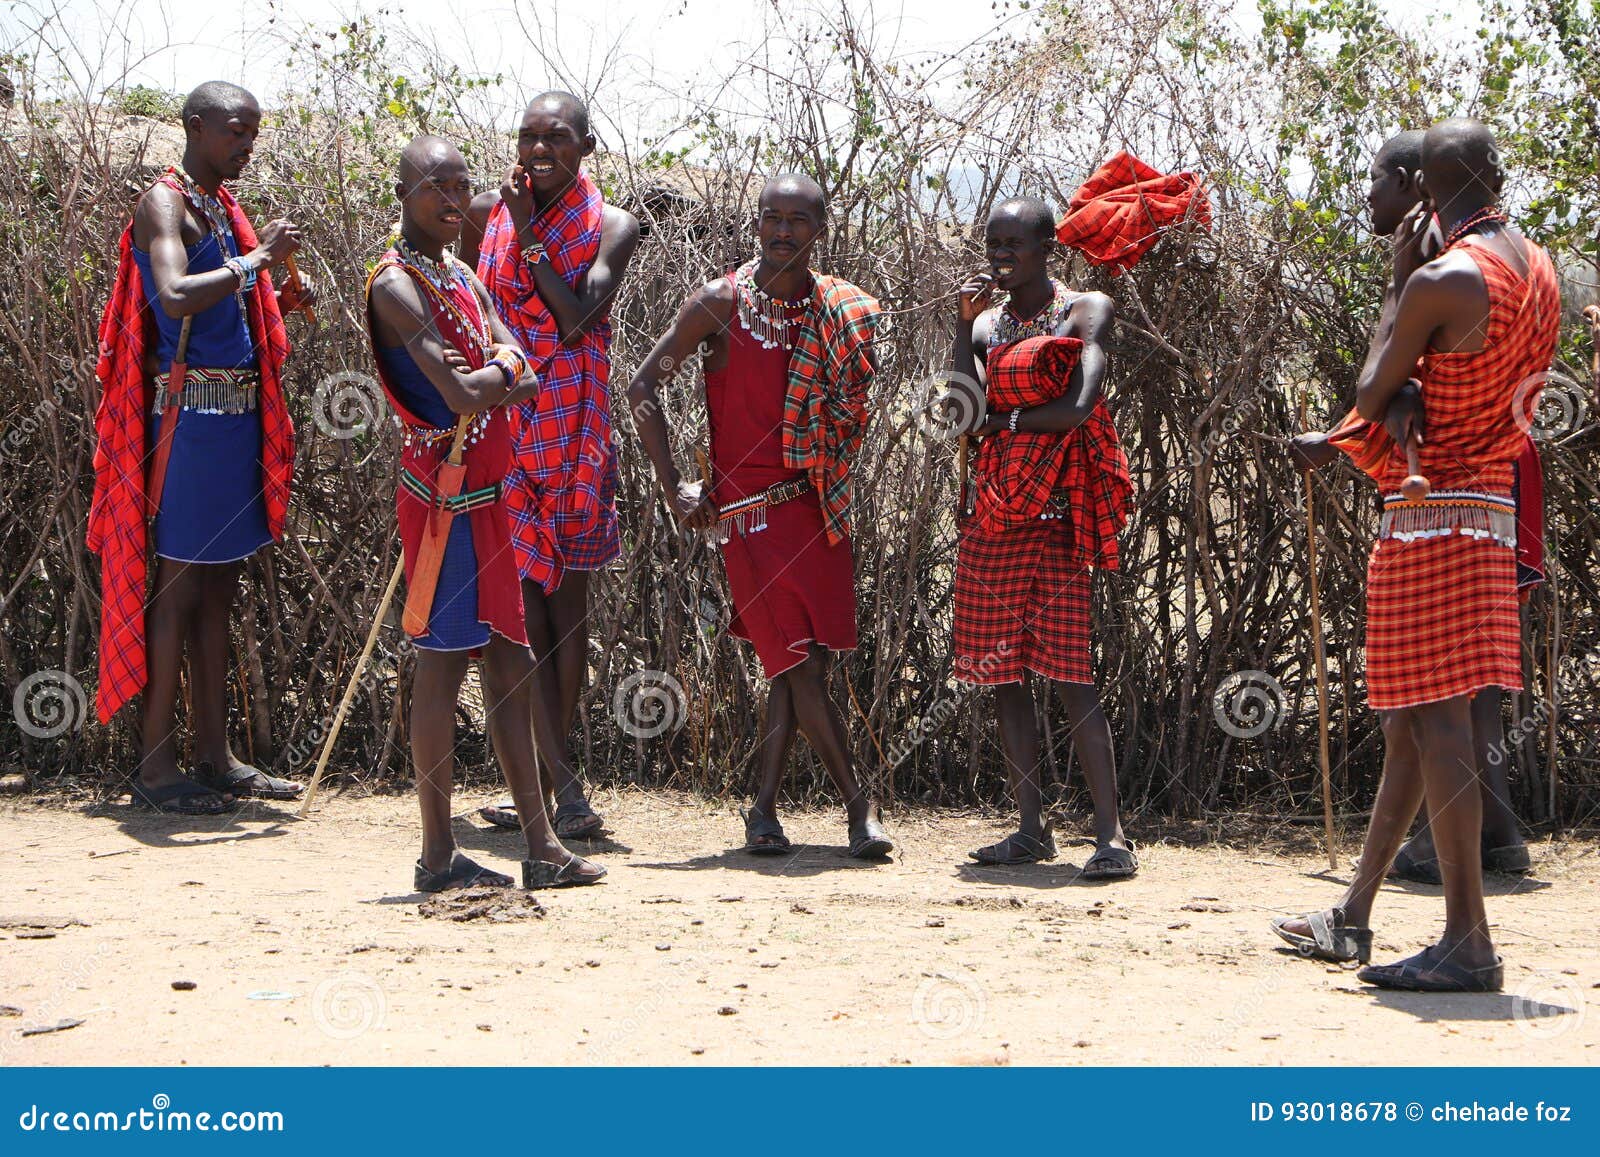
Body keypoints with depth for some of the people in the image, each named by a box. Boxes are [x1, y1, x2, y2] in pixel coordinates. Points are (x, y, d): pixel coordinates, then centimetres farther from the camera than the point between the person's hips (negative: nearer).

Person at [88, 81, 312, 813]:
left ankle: (215, 757, 17)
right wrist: (257, 259, -22)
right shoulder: (166, 203, -11)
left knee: (218, 583, 11)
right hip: (193, 411, -9)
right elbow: (174, 298, -28)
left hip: (237, 411, 9)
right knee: (181, 577, -5)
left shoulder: (220, 205, 16)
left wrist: (280, 300, 7)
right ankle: (155, 767, 2)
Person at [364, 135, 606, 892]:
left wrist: (493, 372, -13)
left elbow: (519, 368, 8)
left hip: (485, 493, 9)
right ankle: (438, 856, 2)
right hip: (444, 491, -9)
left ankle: (540, 845, 16)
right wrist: (499, 375, -2)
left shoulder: (462, 278, 18)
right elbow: (464, 396, -21)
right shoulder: (397, 284, -11)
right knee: (444, 660, -5)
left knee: (509, 661, 10)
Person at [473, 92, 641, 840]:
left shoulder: (610, 228, -1)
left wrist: (529, 236, -11)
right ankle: (562, 784, 1)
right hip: (502, 425, 2)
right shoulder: (492, 215, 9)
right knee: (522, 595, -3)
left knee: (566, 593, 3)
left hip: (573, 428, -2)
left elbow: (575, 320, -14)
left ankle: (548, 775, 9)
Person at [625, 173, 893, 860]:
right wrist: (674, 488, -6)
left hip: (819, 505, 4)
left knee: (796, 662, 3)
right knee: (800, 662, -7)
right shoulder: (720, 304, -4)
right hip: (749, 507, -4)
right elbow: (644, 385, -2)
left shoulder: (846, 310, 6)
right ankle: (859, 805, 2)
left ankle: (765, 807, 15)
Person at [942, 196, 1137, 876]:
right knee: (1003, 673, 5)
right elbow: (963, 412, 3)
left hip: (1051, 515, -6)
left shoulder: (1085, 312, 0)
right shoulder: (988, 322, 16)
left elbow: (1078, 407, -14)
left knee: (1067, 672, -11)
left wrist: (1002, 420, -4)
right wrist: (963, 326, -2)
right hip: (991, 515, 6)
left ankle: (1111, 835, -10)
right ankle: (1031, 828, 12)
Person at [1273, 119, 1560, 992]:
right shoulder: (1539, 271, 11)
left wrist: (1395, 282, 2)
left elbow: (1368, 397, -6)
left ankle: (1467, 942, -8)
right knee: (1412, 720, 13)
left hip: (1431, 517, -9)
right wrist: (1410, 395, -5)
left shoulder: (1440, 280, -16)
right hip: (1491, 508, 9)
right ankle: (1353, 918, 23)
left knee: (1435, 719, -8)